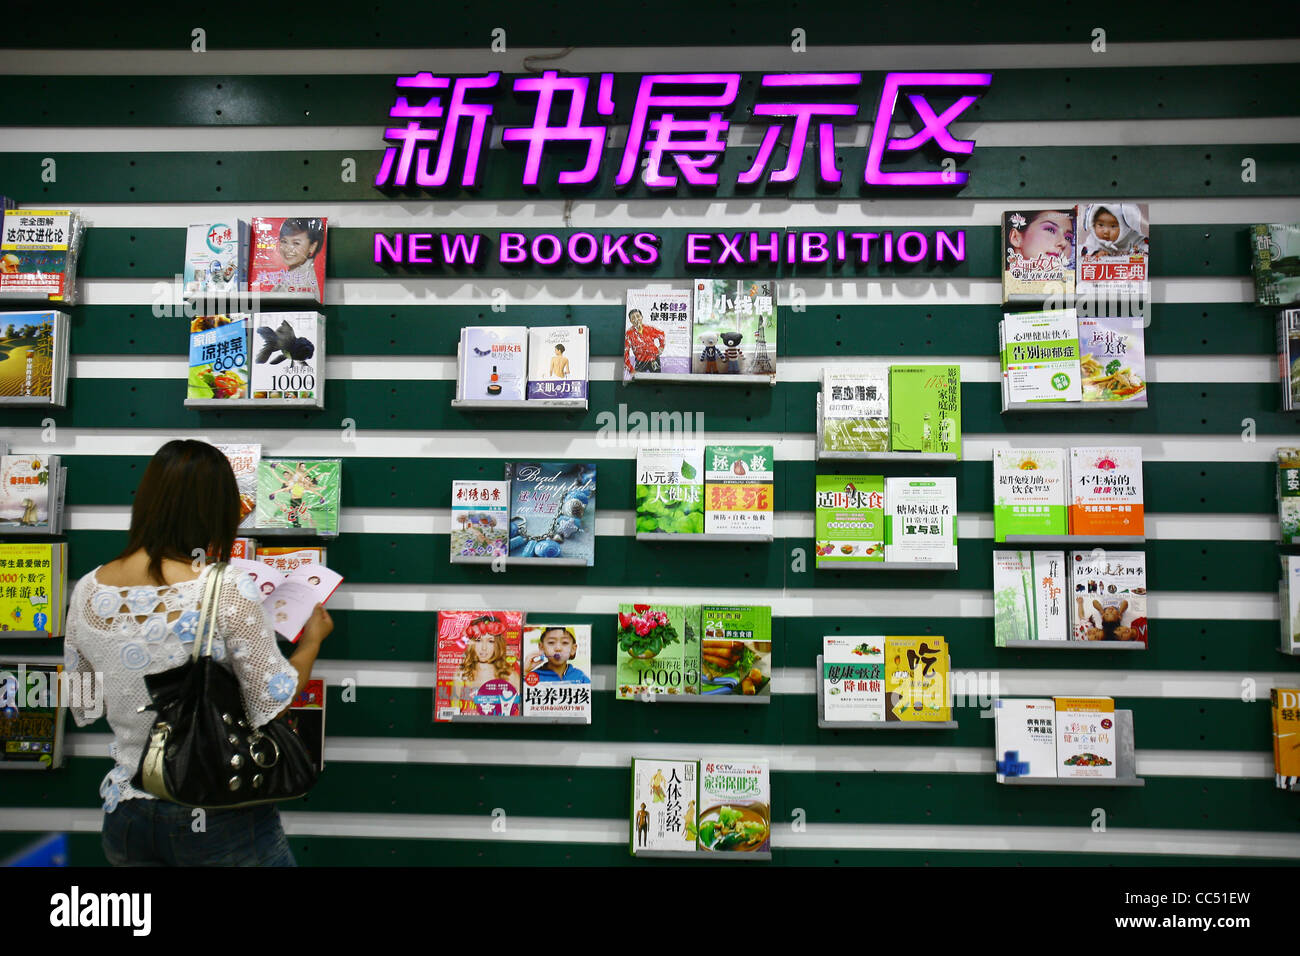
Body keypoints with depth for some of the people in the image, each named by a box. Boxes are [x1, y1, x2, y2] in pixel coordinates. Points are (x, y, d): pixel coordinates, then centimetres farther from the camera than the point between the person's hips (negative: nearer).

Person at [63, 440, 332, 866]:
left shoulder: (87, 592, -4)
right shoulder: (228, 589, -20)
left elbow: (83, 710, 9)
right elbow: (271, 707, -13)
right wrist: (312, 641, 3)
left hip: (124, 817, 5)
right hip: (221, 821, -4)